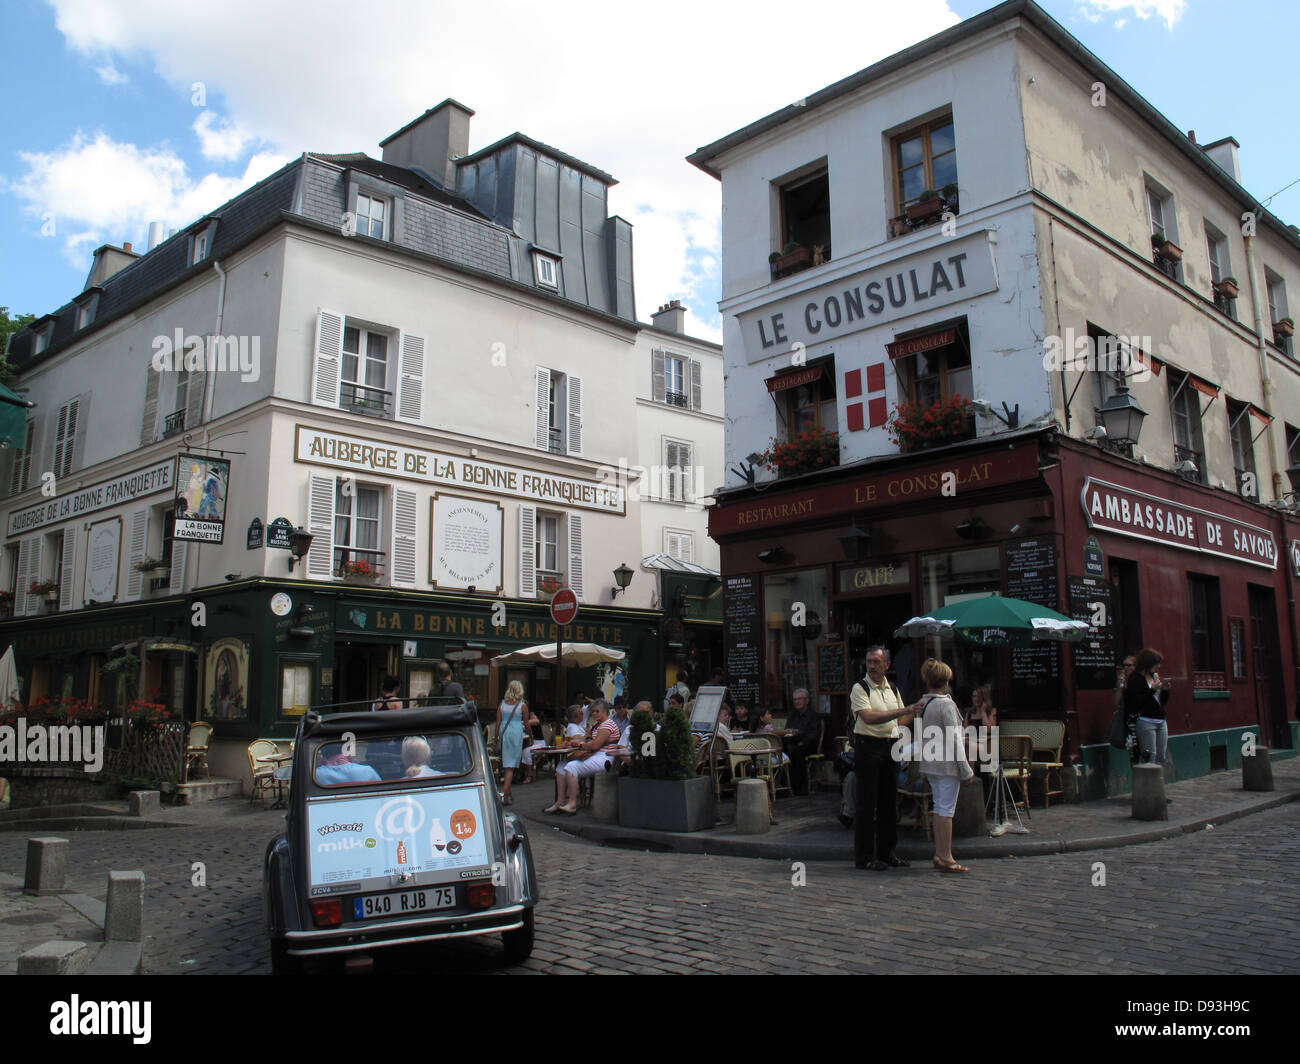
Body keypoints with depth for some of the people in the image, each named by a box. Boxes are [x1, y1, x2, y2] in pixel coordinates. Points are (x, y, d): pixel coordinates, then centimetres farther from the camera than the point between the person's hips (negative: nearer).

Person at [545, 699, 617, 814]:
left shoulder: (607, 725, -10)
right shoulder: (596, 724, 22)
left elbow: (595, 745, -18)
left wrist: (583, 745, 0)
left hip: (603, 758, -11)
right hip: (593, 756, 11)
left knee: (572, 767, -25)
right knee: (561, 767, 2)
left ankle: (572, 804, -24)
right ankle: (560, 802, -5)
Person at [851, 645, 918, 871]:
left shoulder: (893, 689, 13)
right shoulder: (860, 688, -7)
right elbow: (869, 717, -21)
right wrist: (902, 710, -23)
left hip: (889, 746, 7)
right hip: (868, 746, -6)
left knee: (889, 801, 11)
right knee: (867, 803, -3)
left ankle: (886, 852, 22)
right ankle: (864, 856, 4)